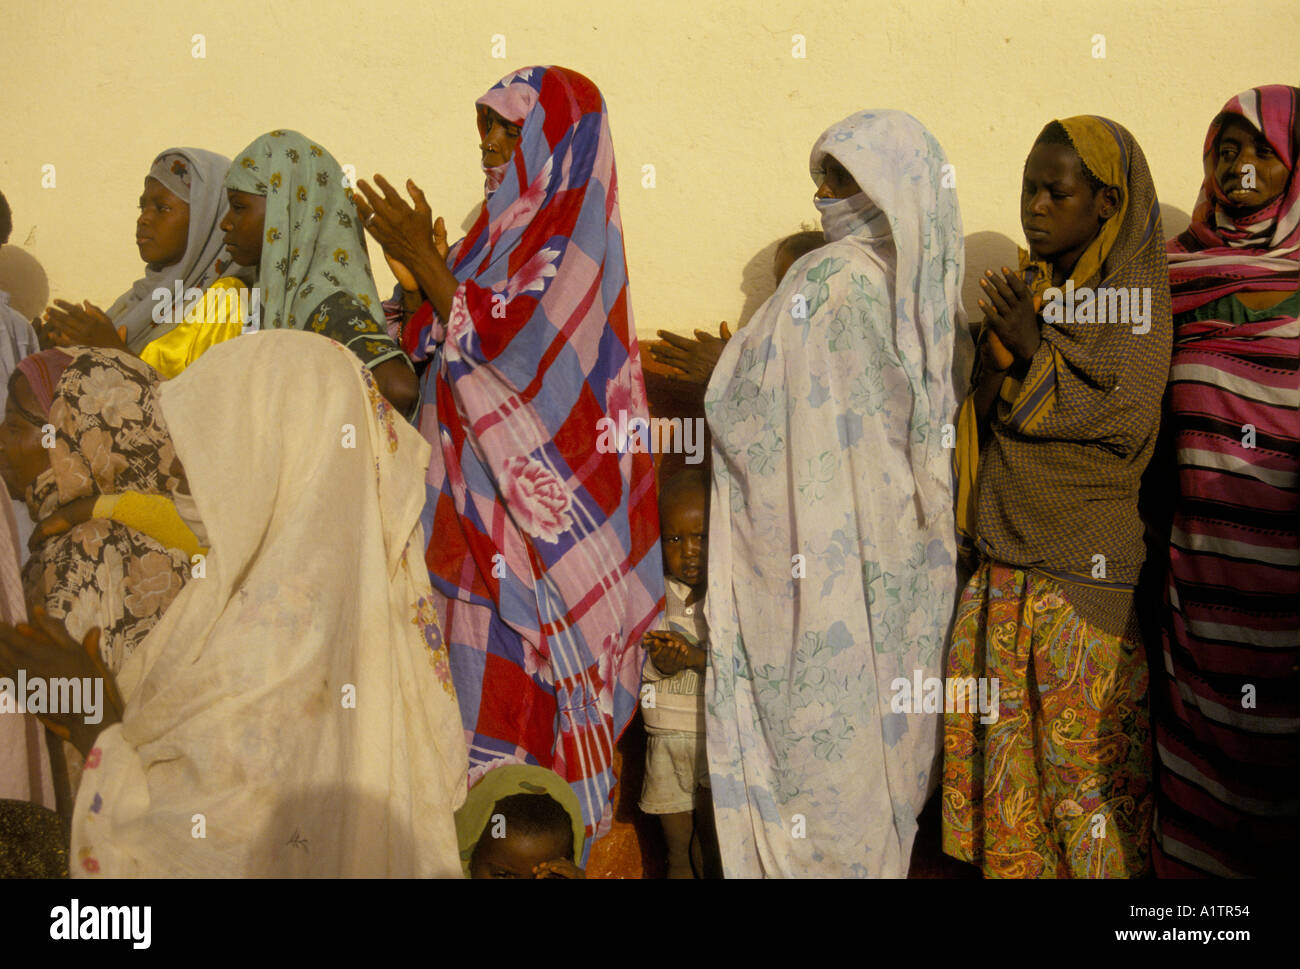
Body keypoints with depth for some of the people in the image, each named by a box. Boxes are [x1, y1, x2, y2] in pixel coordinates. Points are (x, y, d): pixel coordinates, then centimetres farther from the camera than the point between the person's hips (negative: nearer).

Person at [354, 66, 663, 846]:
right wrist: (421, 261, 2)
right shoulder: (504, 228, 15)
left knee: (523, 674, -4)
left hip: (538, 501, -8)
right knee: (481, 664, 11)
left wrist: (423, 261, -15)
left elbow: (501, 348, -19)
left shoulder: (575, 236, -10)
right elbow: (445, 345, 16)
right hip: (476, 492, 8)